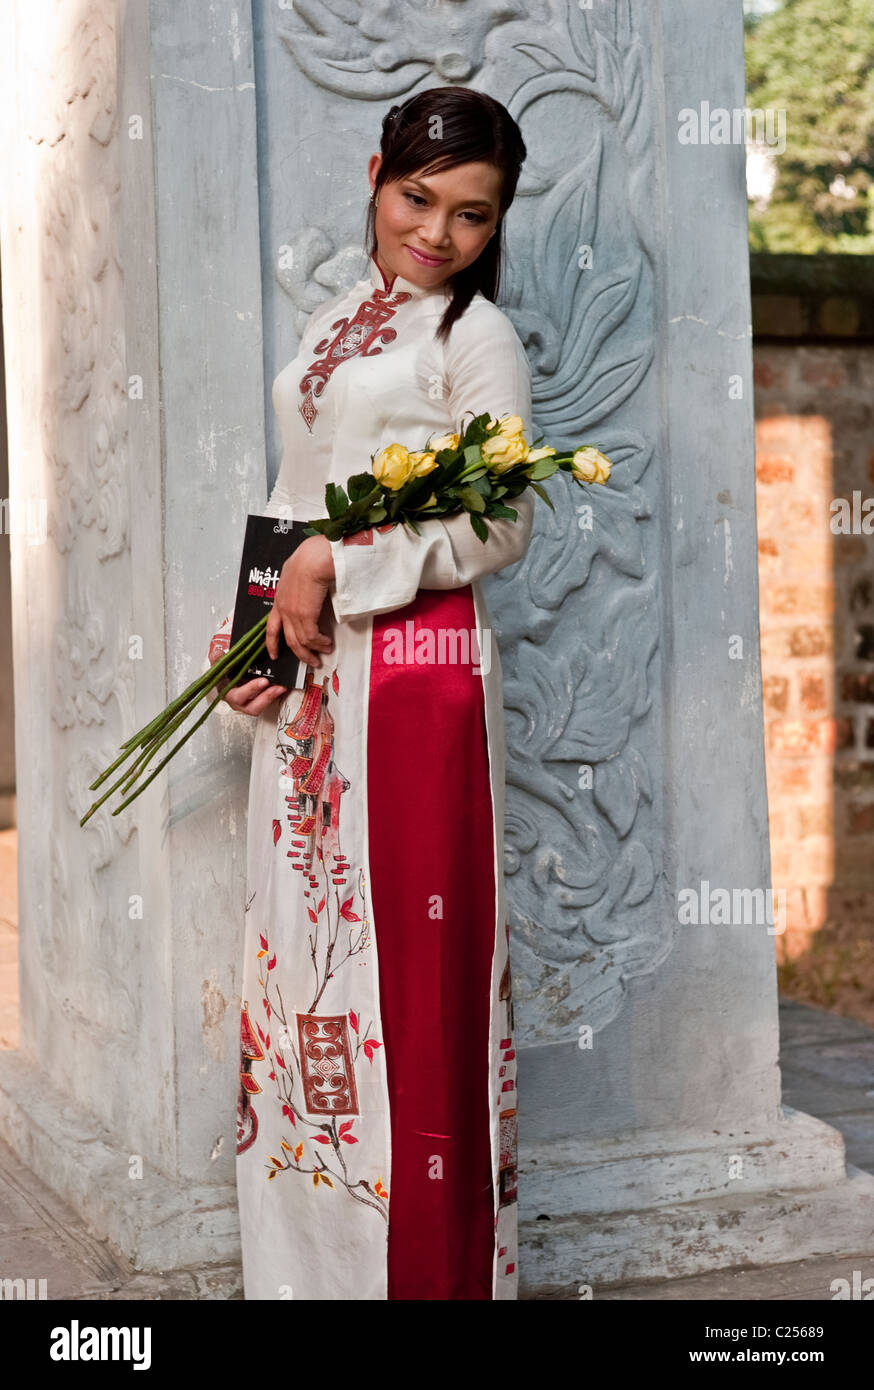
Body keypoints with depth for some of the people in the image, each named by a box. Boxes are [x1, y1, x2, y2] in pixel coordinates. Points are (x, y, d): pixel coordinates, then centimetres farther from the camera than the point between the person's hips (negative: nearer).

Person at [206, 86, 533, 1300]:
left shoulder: (475, 335, -2)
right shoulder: (331, 328, 18)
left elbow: (502, 527, -11)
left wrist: (339, 565, -15)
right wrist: (253, 630, 6)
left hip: (413, 665, -7)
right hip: (306, 677, 7)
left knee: (409, 958, -4)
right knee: (304, 942, 10)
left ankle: (431, 1263, 9)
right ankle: (312, 1257, 21)